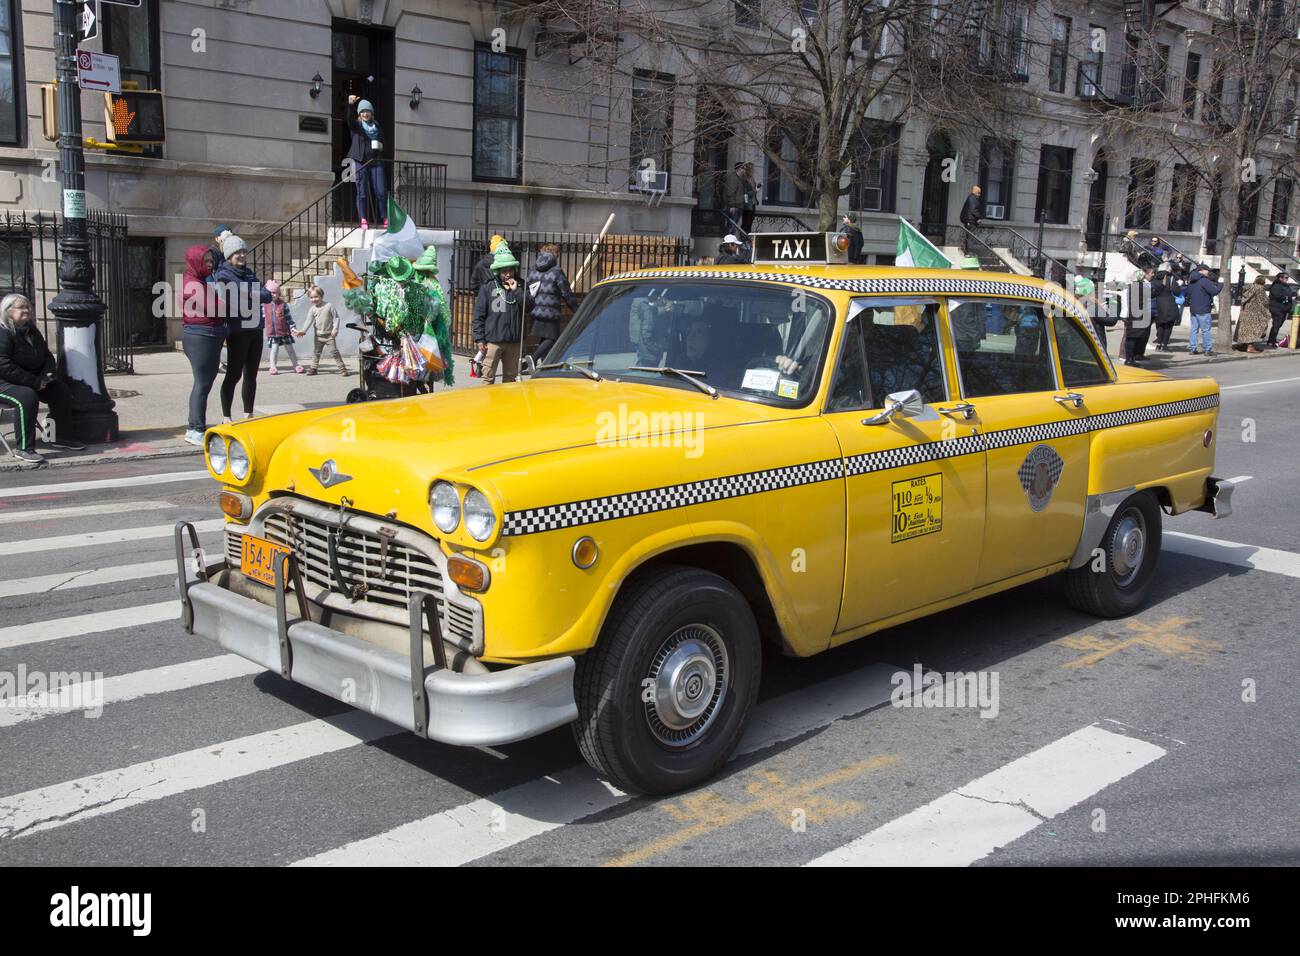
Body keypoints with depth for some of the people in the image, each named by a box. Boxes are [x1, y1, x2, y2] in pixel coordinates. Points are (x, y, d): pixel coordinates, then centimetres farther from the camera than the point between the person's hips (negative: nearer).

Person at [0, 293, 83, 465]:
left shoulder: (32, 331, 11)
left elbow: (47, 356, 19)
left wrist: (46, 376, -2)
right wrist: (34, 382, -23)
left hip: (33, 381, 9)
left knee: (61, 391, 0)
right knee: (27, 397, -36)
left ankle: (59, 437, 14)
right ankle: (23, 449, -33)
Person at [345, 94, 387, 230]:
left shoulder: (376, 126, 17)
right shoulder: (356, 125, 6)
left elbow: (382, 141, 28)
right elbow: (350, 119, -17)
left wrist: (380, 145, 3)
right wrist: (351, 105, -35)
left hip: (376, 161, 3)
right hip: (360, 161, -3)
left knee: (381, 191, -4)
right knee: (362, 192, -4)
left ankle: (386, 219, 4)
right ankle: (363, 220, -4)